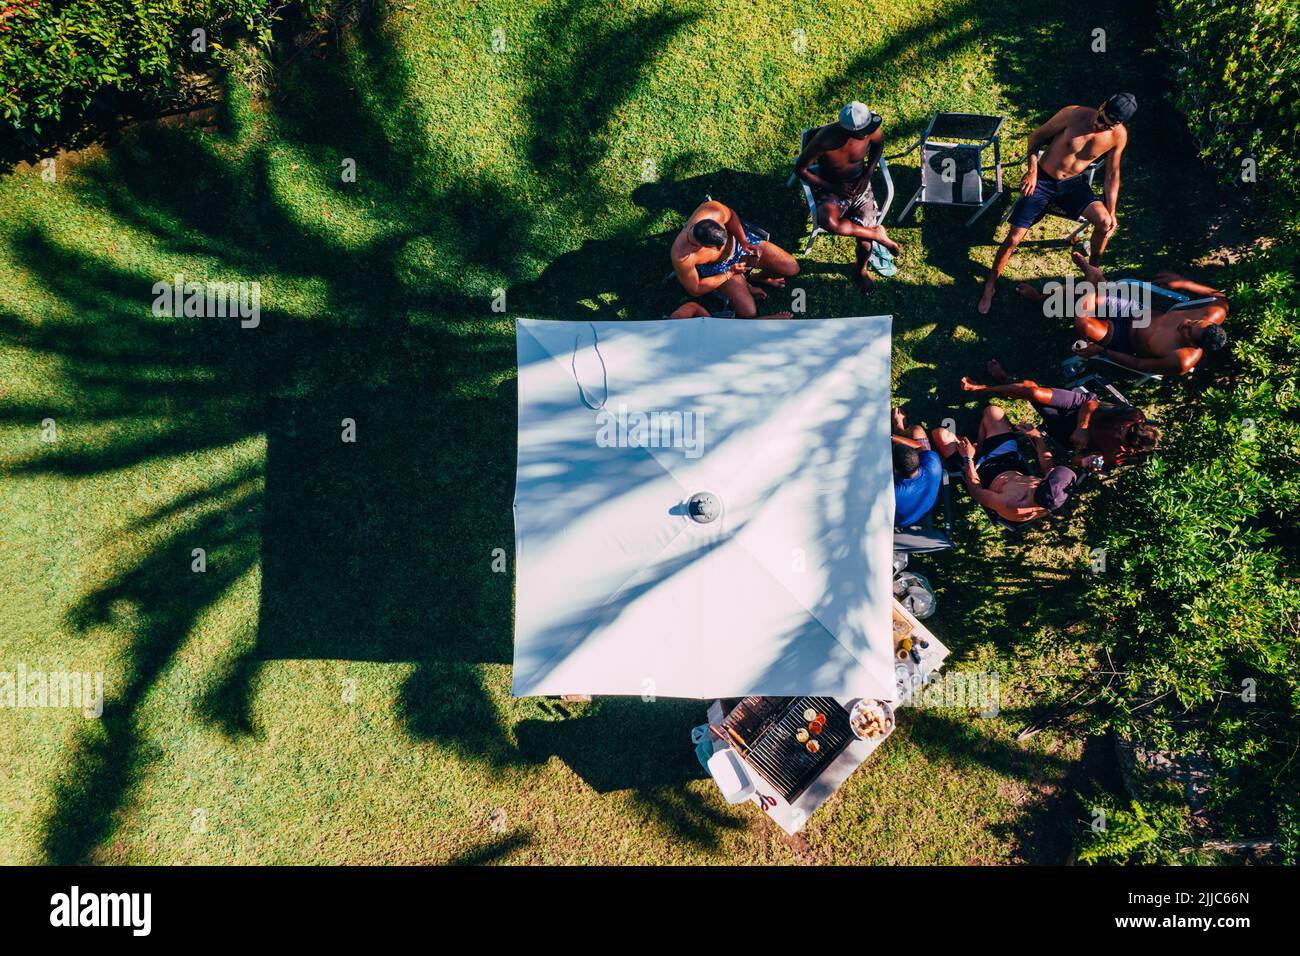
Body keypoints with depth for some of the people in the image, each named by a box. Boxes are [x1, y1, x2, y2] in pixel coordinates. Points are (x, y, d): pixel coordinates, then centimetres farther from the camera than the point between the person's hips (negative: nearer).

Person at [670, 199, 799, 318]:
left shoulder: (714, 210, -36)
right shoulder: (682, 258, -41)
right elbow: (695, 290, -23)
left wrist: (744, 242, -19)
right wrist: (730, 273, -20)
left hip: (737, 240, 2)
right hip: (719, 266, -2)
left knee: (792, 269, -5)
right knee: (748, 313, -15)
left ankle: (756, 277, 24)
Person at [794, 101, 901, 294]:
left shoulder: (870, 130, -20)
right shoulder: (825, 140, -31)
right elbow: (800, 169, -17)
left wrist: (868, 173, -5)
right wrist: (833, 188, -18)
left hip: (859, 184, 3)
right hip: (830, 186, -2)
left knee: (865, 240, -10)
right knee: (827, 221, -37)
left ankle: (862, 269, 27)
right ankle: (877, 233, -15)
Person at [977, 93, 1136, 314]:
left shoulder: (1119, 135, -11)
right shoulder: (1074, 114, -21)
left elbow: (1112, 173, 3)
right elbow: (1036, 136, -6)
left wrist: (1111, 211, -1)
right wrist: (1032, 170, -19)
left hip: (1074, 183, 2)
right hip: (1042, 180, -2)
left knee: (1105, 222, -21)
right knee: (1013, 239, -12)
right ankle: (990, 286, 8)